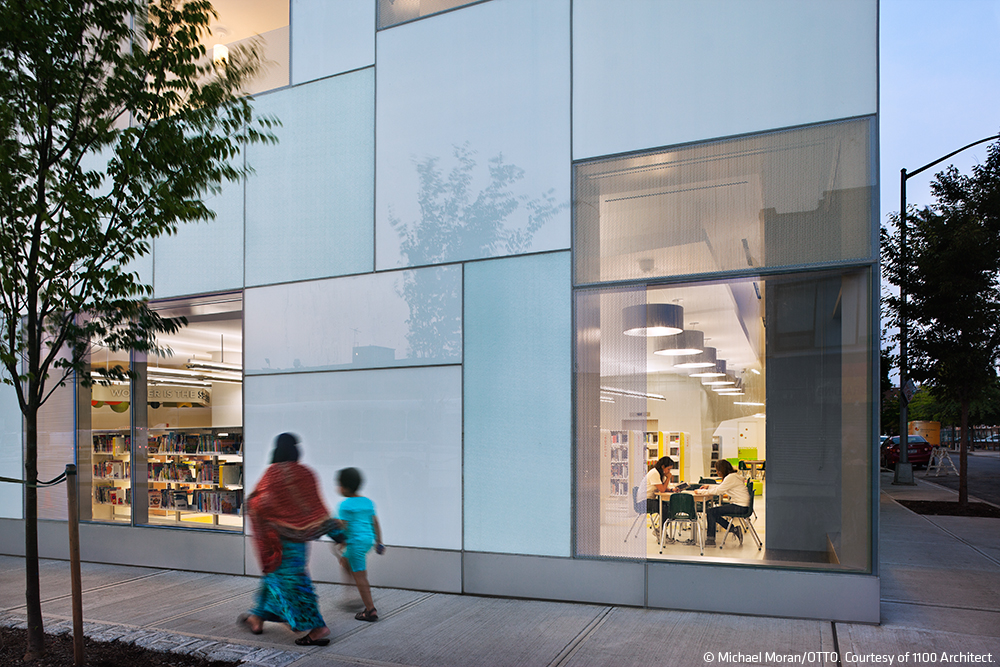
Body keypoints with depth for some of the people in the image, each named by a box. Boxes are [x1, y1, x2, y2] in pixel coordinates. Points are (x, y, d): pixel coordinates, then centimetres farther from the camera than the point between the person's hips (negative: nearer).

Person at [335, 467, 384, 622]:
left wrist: (342, 545, -8)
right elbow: (375, 523, 11)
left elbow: (343, 527, -14)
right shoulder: (368, 502, 8)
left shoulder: (345, 505, -12)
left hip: (355, 542, -8)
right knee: (345, 560, 28)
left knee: (359, 575, -1)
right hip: (369, 540, 8)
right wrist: (378, 542, 17)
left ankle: (371, 610, 1)